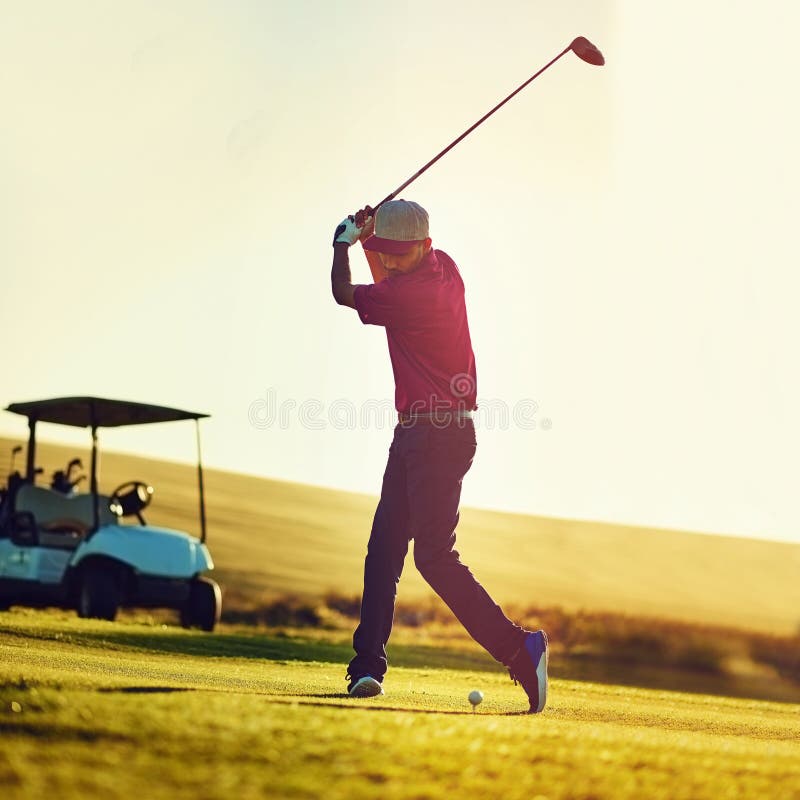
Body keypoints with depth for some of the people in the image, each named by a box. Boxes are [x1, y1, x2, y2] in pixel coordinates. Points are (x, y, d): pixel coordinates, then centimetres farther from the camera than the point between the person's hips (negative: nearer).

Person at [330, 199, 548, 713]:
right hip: (415, 433, 10)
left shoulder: (415, 293, -21)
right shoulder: (443, 266, 8)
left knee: (434, 555, -14)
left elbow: (344, 294, -6)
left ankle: (519, 648, -13)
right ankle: (368, 668, 10)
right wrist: (369, 241, 8)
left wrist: (343, 242, 12)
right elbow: (385, 288, 27)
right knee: (383, 550, 7)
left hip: (438, 434, -10)